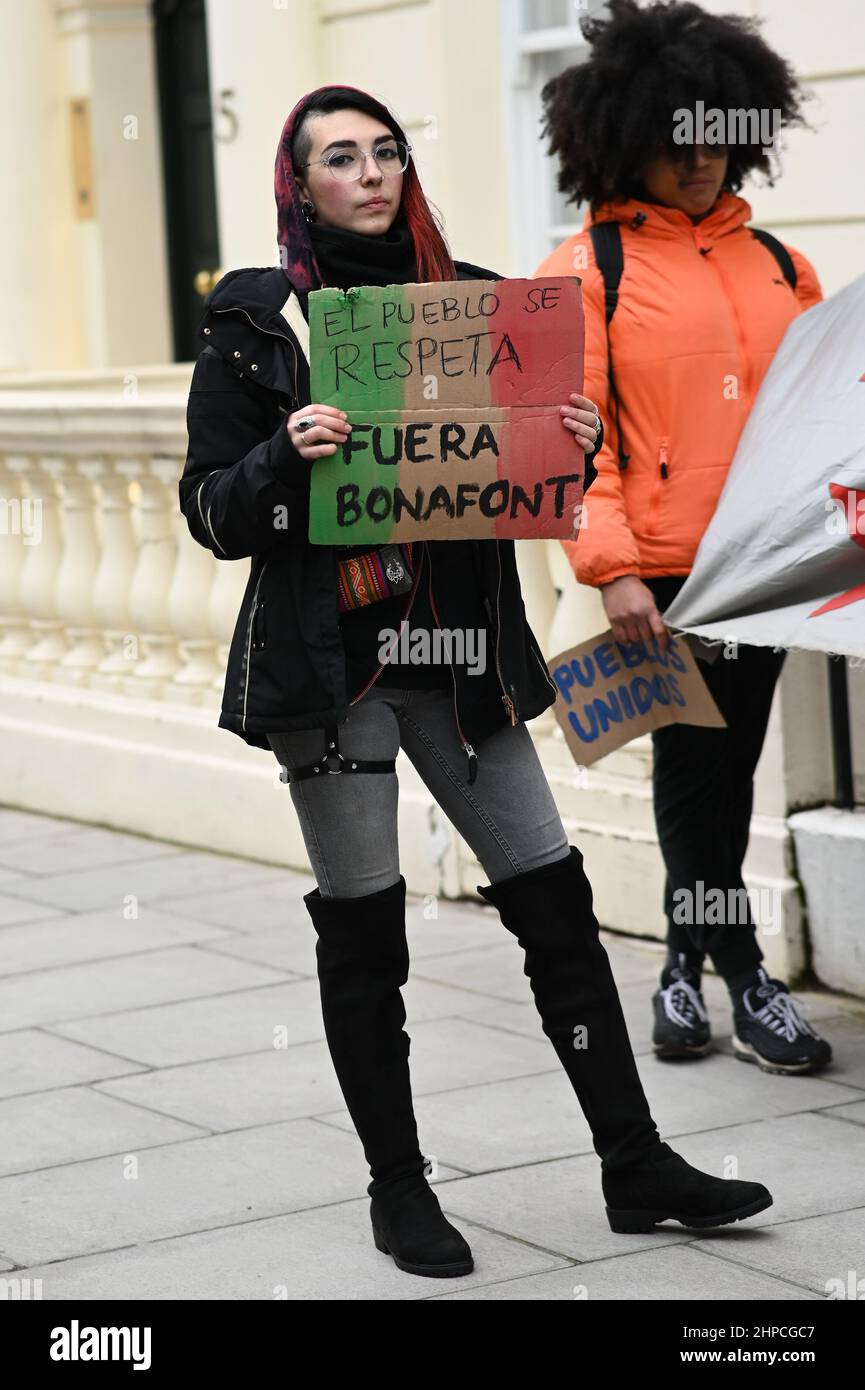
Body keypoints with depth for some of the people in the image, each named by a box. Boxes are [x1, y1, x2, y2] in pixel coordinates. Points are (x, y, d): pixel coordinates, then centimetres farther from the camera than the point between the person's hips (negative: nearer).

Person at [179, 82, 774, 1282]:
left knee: (556, 900, 3)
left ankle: (635, 1165, 12)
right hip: (327, 658, -3)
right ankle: (398, 1189, 17)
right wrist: (287, 454, -22)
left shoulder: (472, 299, 7)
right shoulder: (255, 323, -2)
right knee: (363, 927, 4)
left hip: (465, 646, 3)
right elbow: (213, 516, -4)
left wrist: (576, 444, -6)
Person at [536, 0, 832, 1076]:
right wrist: (611, 565, -17)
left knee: (730, 768, 10)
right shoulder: (587, 270, -2)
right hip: (662, 572, -5)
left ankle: (686, 966, 24)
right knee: (692, 768, 1)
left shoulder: (777, 264, 13)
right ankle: (745, 983, 10)